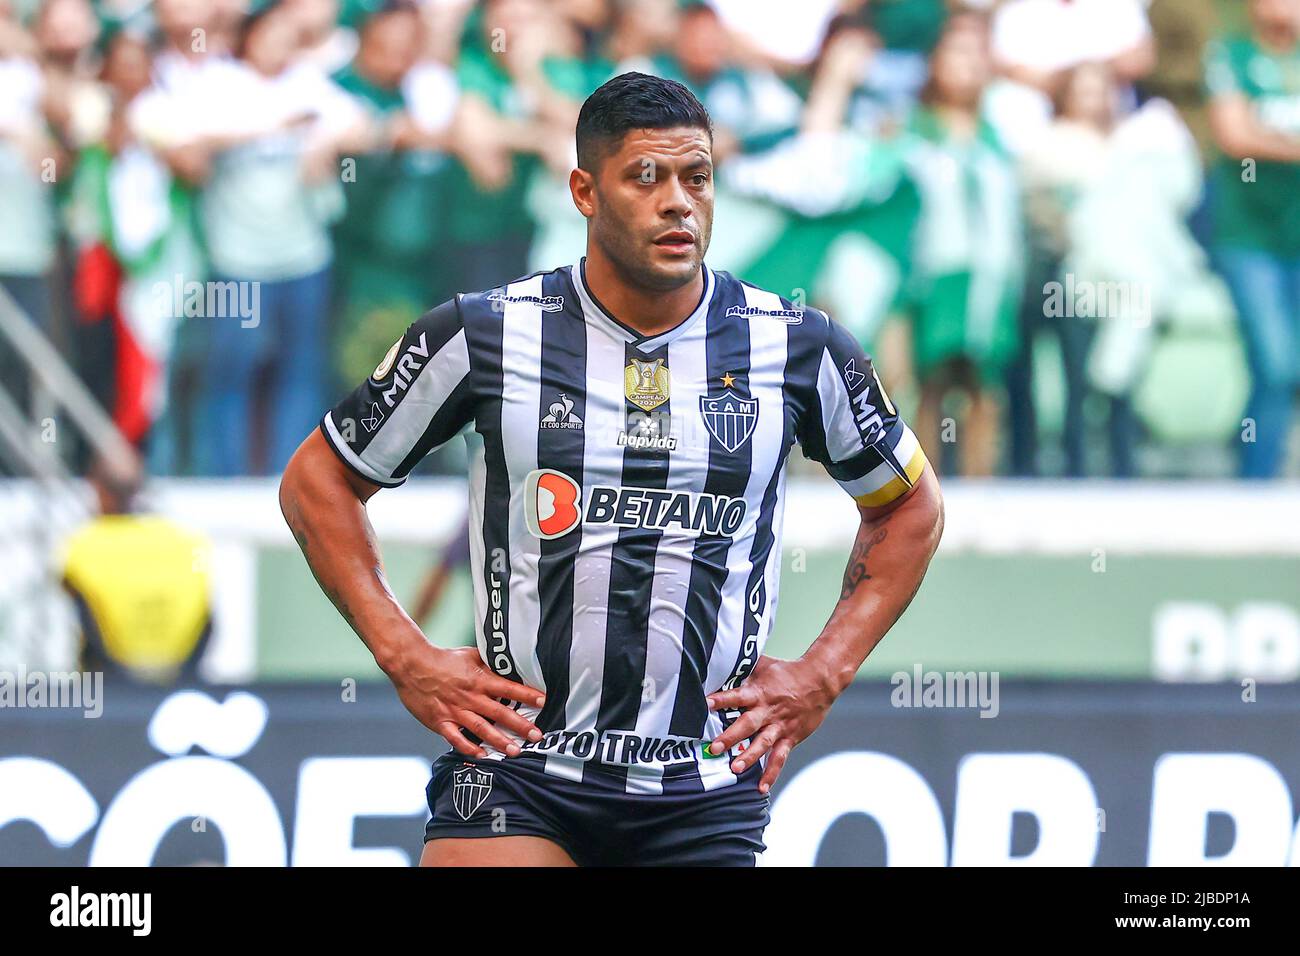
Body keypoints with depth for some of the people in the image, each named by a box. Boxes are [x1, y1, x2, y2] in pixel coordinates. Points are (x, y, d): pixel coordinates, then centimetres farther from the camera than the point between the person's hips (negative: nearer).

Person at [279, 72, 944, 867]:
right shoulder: (487, 335, -2)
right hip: (517, 763, -1)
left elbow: (911, 508, 18)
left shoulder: (798, 348, 2)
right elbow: (317, 481, 9)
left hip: (706, 794, 1)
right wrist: (406, 659, 1)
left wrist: (823, 677, 7)